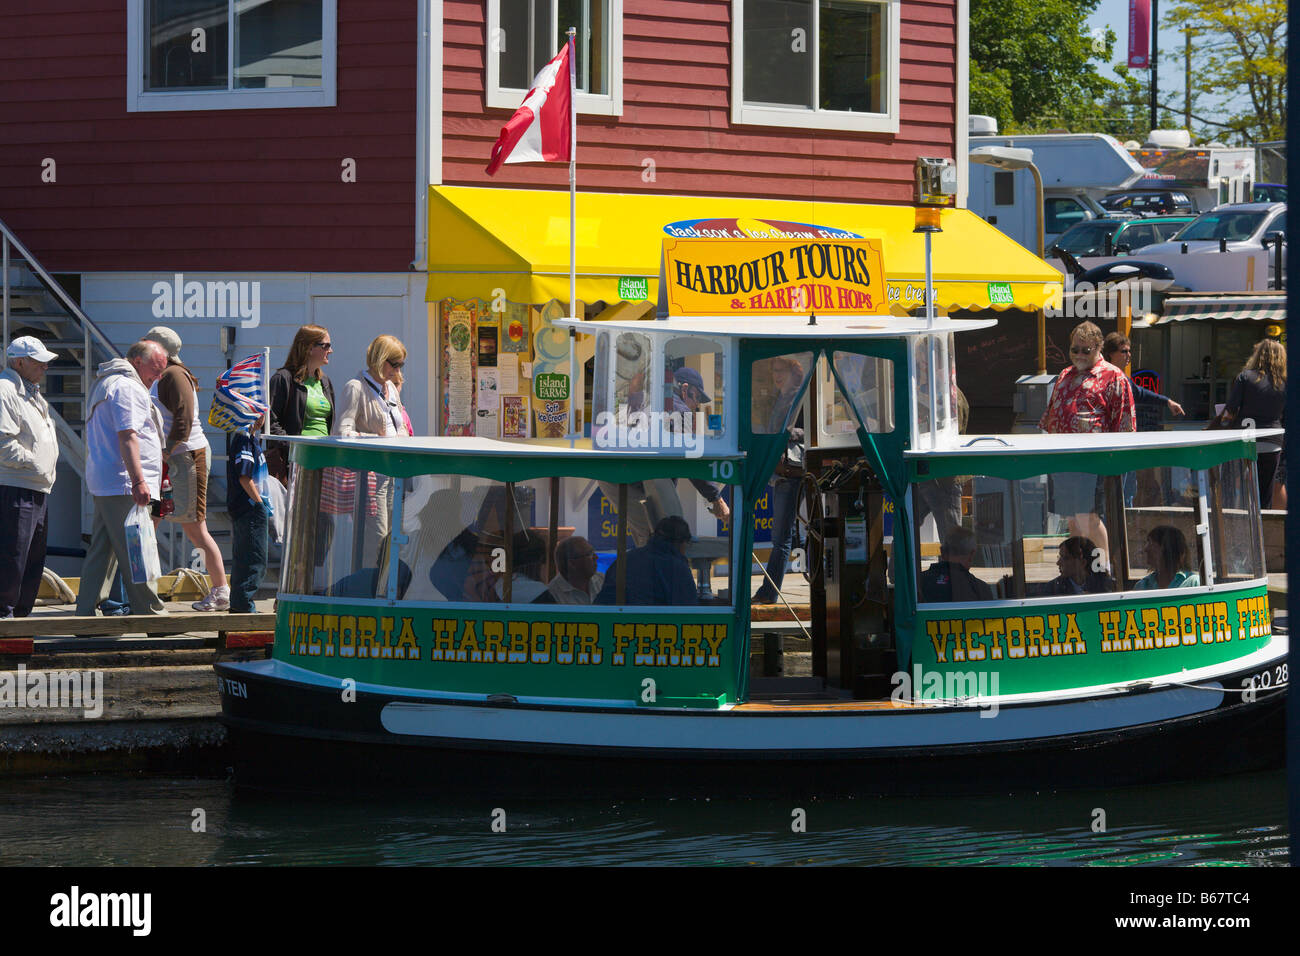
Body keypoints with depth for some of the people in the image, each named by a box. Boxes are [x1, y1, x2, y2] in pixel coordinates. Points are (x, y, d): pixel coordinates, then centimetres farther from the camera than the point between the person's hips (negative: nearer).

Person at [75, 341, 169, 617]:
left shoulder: (106, 384, 23)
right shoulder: (128, 388, -11)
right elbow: (127, 436, -21)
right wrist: (138, 481, -25)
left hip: (102, 485, 11)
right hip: (124, 485, -11)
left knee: (101, 551, 9)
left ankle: (85, 613, 8)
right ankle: (150, 612, -5)